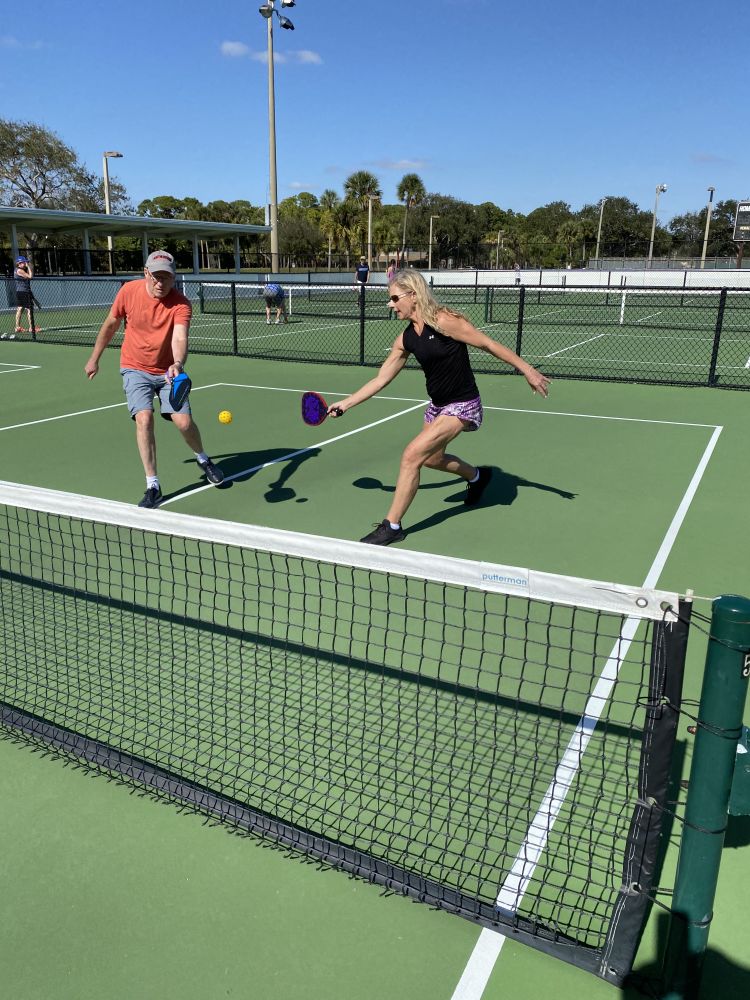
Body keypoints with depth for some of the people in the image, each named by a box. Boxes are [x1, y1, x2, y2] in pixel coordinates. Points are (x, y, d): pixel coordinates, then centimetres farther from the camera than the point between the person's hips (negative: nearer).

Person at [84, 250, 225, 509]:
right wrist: (94, 358, 10)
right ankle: (153, 486, -12)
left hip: (167, 371, 0)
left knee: (183, 421, -9)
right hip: (135, 369, 1)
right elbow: (111, 324, 4)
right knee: (144, 418, -19)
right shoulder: (129, 291, -12)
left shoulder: (181, 304, -19)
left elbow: (180, 338, -36)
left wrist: (178, 364, -56)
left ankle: (203, 459, 26)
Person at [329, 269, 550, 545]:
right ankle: (477, 476, 57)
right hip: (437, 405, 9)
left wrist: (527, 370, -14)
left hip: (462, 406, -9)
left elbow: (488, 344, -16)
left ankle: (392, 526, -5)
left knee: (412, 454, -19)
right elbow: (381, 379, 5)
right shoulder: (406, 339, 0)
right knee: (433, 458, 26)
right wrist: (346, 403, 1)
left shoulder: (443, 321, -21)